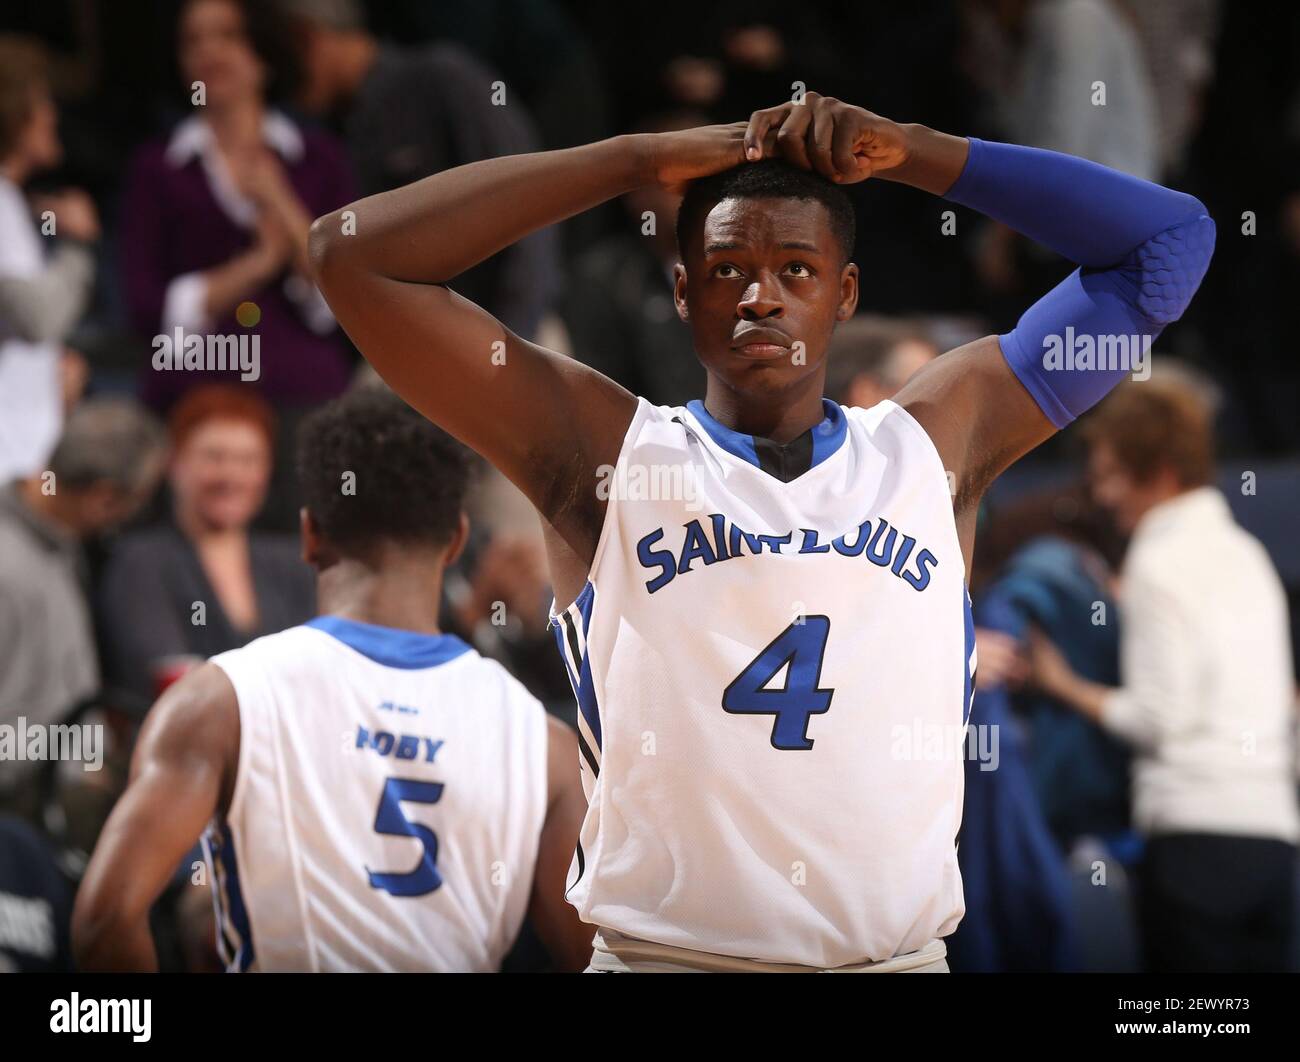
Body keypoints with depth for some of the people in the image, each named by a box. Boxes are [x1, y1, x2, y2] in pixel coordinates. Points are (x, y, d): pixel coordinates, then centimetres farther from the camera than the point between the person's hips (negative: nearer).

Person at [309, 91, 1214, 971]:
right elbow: (356, 256, -2)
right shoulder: (607, 454, 4)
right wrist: (639, 160, 1)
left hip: (898, 953, 2)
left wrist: (911, 154, 6)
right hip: (660, 950, -2)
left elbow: (1169, 242, 12)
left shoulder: (935, 444, 9)